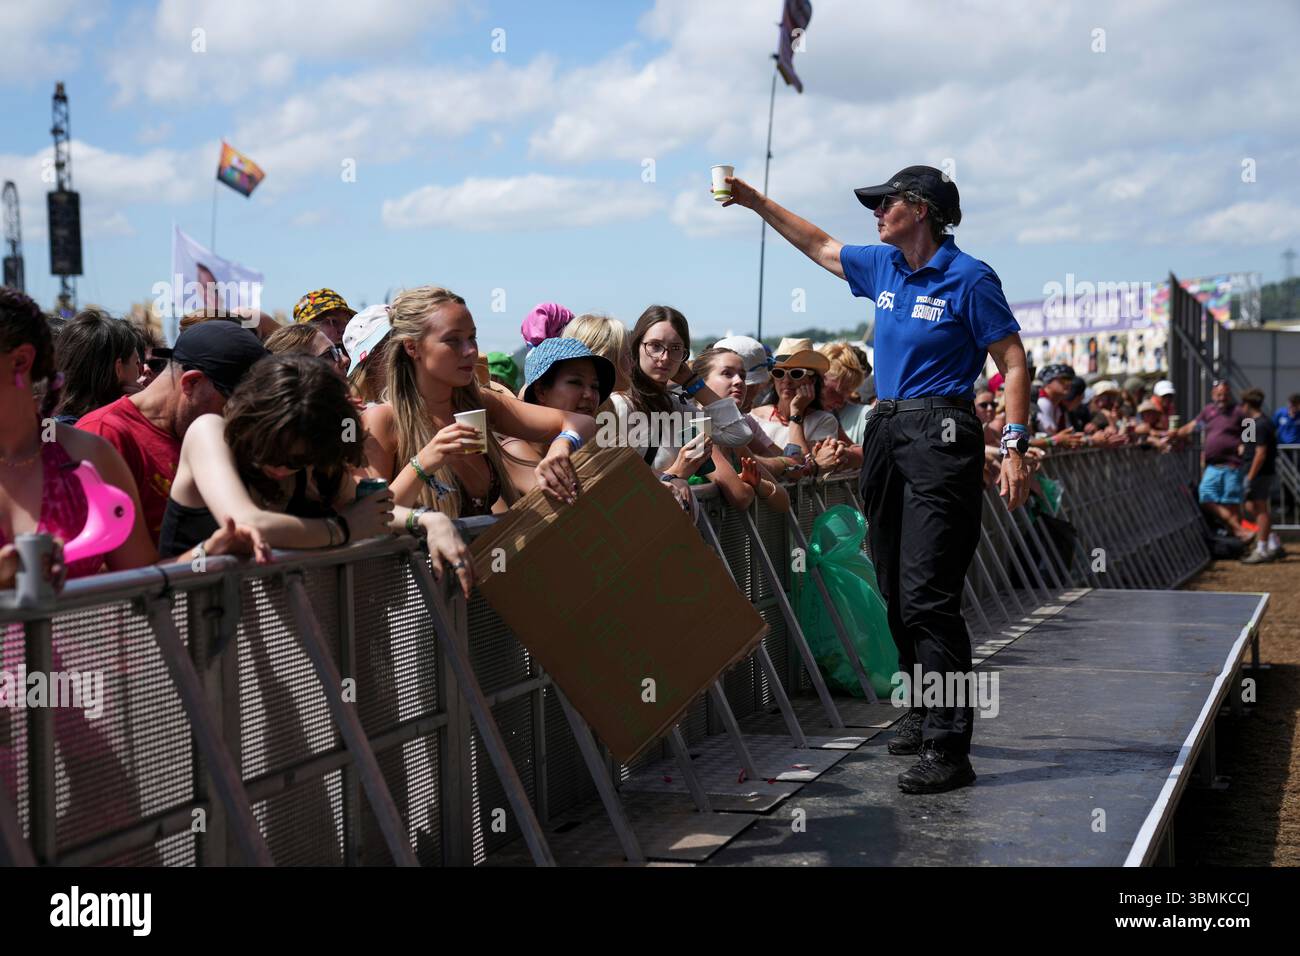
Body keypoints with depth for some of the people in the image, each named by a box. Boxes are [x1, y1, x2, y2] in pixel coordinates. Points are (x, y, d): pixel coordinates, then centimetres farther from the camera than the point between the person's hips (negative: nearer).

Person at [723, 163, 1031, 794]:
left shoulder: (968, 279, -7)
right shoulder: (883, 267, 13)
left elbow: (1014, 364, -7)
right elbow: (820, 247, 30)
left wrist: (1015, 446, -16)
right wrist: (756, 202, 29)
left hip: (941, 436, -8)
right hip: (886, 435, 8)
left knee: (927, 594, -15)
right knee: (897, 593, 11)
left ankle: (948, 749, -14)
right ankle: (924, 715, 25)